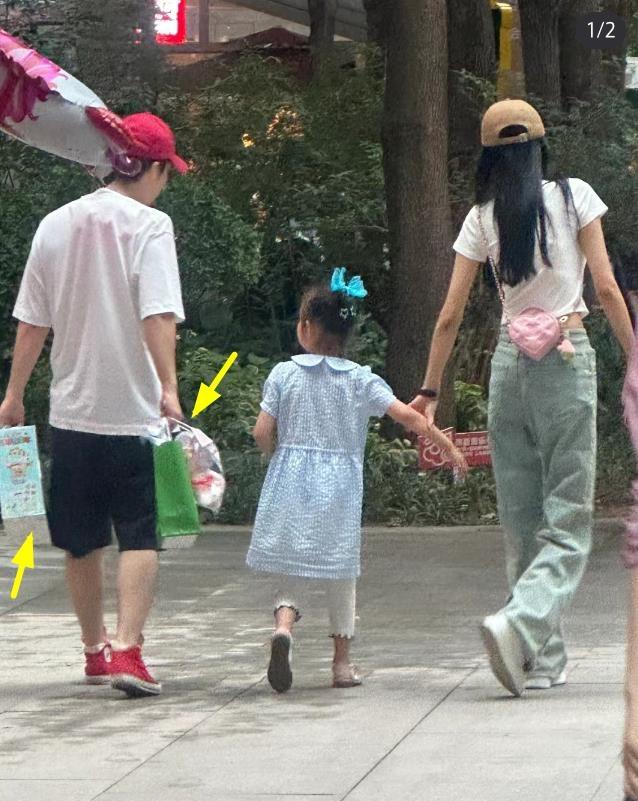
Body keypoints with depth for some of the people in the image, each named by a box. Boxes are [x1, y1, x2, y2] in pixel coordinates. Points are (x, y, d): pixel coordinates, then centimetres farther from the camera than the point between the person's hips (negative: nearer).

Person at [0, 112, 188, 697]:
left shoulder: (57, 225, 8)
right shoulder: (150, 225, -8)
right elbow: (158, 318, -20)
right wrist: (169, 388, -24)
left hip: (72, 412, 5)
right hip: (134, 409, -5)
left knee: (82, 541, 15)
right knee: (140, 537, -2)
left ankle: (95, 649, 28)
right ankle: (126, 649, -15)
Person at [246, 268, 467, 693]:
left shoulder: (284, 374, -2)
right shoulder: (361, 380, -1)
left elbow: (262, 433, -5)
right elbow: (410, 417, -5)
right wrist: (448, 446, 5)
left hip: (291, 483, 0)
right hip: (340, 489, 0)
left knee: (291, 571, 6)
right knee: (341, 574, 12)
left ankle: (284, 625, -24)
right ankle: (343, 662, 16)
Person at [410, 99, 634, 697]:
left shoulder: (482, 218, 5)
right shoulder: (574, 197, 0)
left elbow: (450, 317, 5)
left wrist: (429, 390, 14)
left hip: (509, 365, 3)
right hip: (567, 361, -3)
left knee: (521, 521, 9)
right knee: (568, 521, -3)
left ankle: (543, 659, 9)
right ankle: (519, 622, -27)